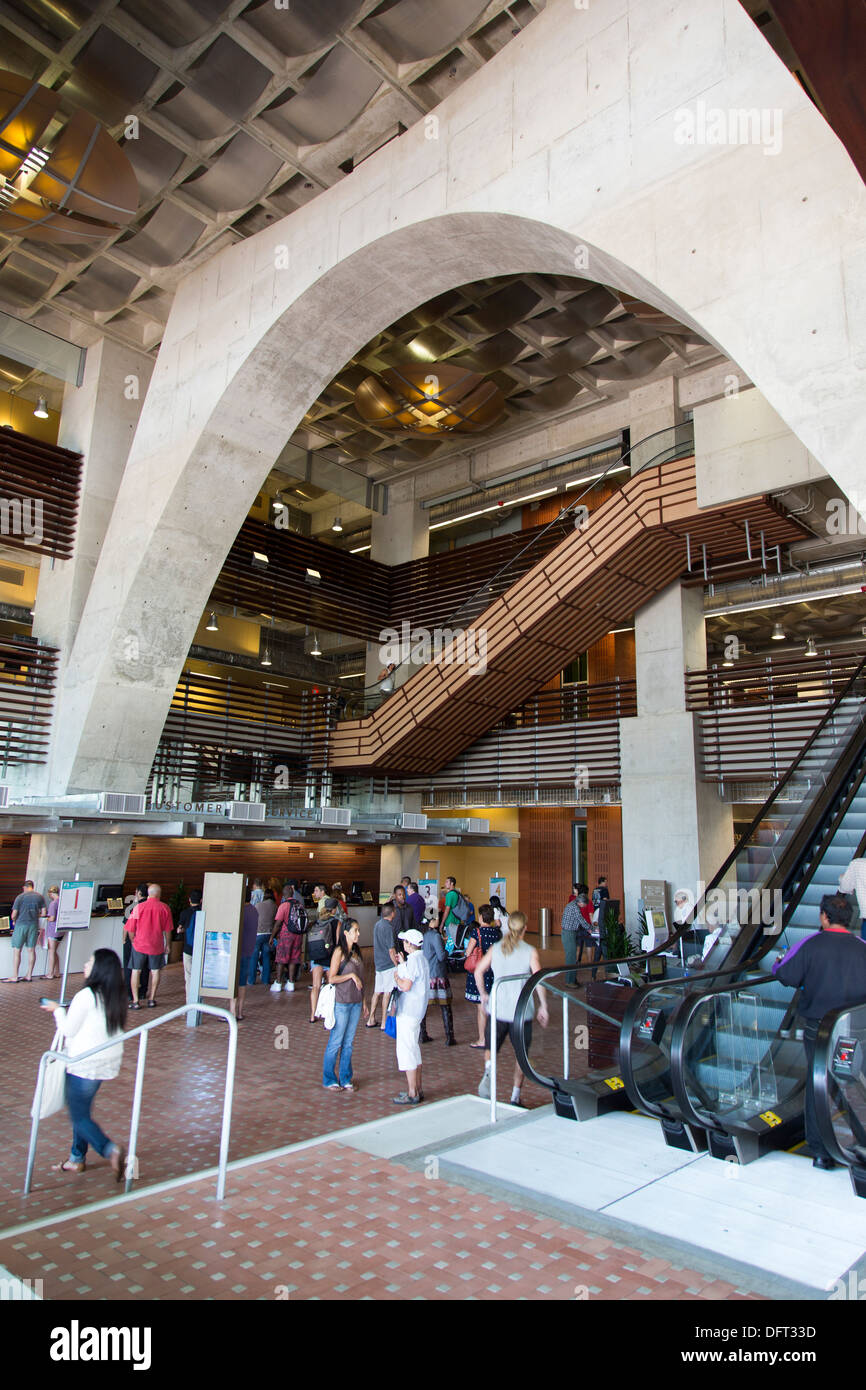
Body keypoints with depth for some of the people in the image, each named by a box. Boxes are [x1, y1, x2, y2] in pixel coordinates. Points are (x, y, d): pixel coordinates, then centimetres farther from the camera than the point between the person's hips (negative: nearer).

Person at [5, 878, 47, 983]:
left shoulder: (20, 897, -6)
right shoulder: (40, 896, 3)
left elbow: (14, 914, -8)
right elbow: (44, 912, 4)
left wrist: (14, 921, 13)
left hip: (21, 924, -4)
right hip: (34, 925, 4)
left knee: (16, 951, 4)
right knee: (31, 950, 9)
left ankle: (14, 977, 4)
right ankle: (29, 975, 14)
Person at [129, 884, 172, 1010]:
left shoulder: (139, 907, -7)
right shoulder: (164, 908, -6)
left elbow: (131, 929, -1)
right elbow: (167, 930, 0)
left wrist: (133, 941, 16)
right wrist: (167, 945, 12)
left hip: (139, 944, 0)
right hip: (157, 946, 0)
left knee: (136, 971, 11)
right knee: (155, 971, 14)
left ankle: (135, 1000, 9)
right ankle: (151, 999, 17)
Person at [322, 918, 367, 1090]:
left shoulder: (357, 951, 10)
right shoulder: (339, 951, -11)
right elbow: (331, 978, -15)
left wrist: (363, 1002, 15)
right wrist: (351, 975, -17)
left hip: (356, 1002, 6)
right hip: (341, 1003, -6)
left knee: (348, 1043, 12)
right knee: (336, 1042, 3)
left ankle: (346, 1079, 21)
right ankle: (329, 1080, 16)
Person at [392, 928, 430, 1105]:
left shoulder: (413, 961, -19)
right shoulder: (421, 958, 11)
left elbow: (406, 985, -27)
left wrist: (396, 977, -9)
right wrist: (402, 964, 19)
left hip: (408, 1012, -10)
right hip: (417, 1011, 10)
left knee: (406, 1051, -3)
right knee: (414, 1050, 18)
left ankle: (412, 1094, 2)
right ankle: (417, 1089, 25)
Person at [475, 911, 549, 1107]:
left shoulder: (496, 948, 2)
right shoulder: (530, 951, -7)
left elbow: (478, 971, 4)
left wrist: (483, 994, 16)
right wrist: (543, 1006, -3)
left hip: (497, 1008, 2)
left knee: (491, 1048, 17)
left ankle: (488, 1072, -13)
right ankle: (515, 1096, 16)